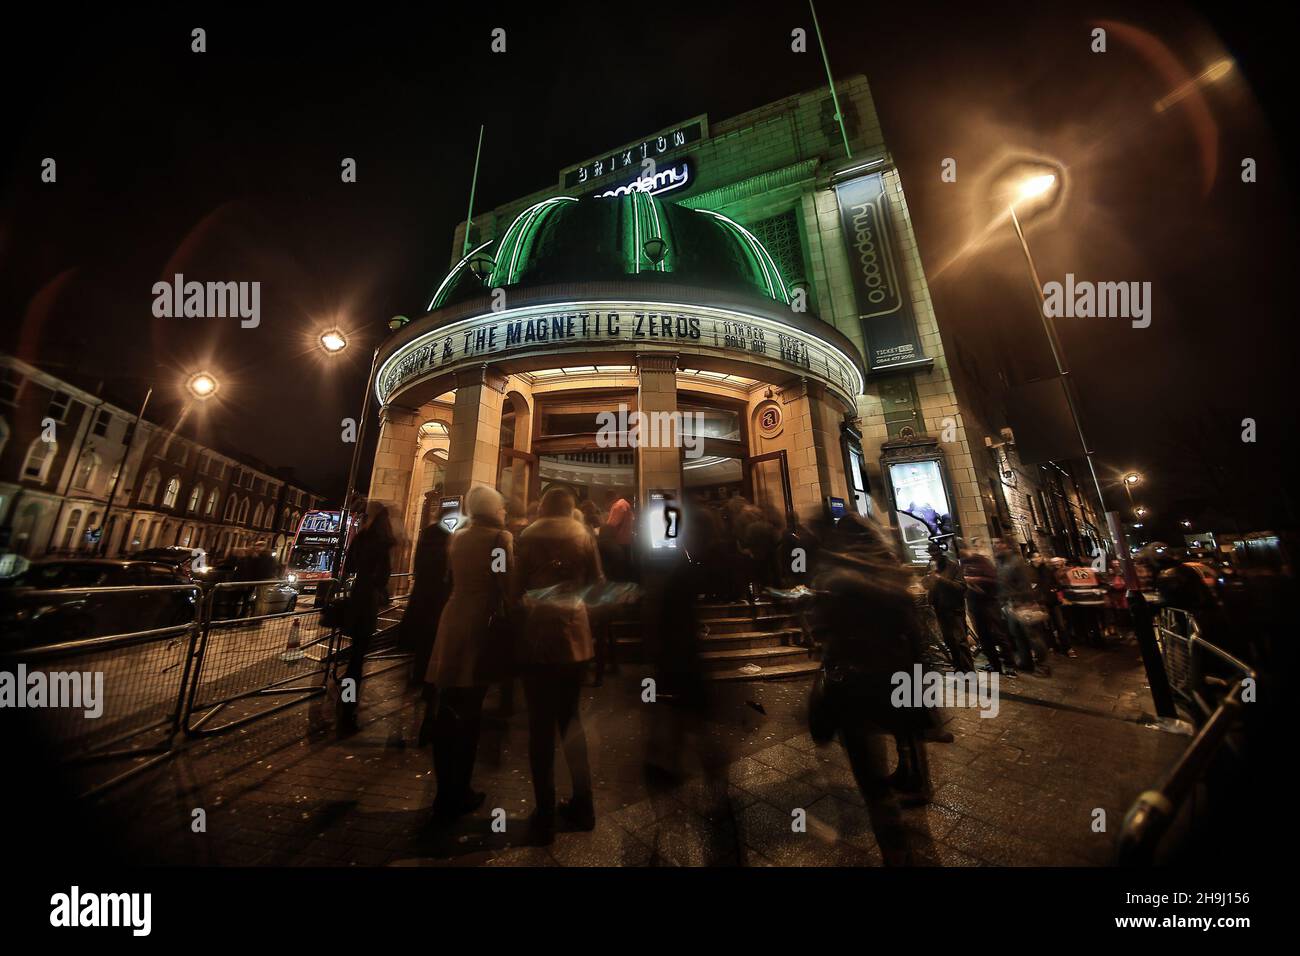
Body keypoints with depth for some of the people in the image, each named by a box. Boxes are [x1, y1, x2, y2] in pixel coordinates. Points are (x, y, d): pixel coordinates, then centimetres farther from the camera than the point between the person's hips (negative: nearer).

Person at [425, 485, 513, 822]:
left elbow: (454, 576, 15)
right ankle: (458, 794, 20)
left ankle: (445, 792, 29)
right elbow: (507, 584, -13)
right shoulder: (500, 537, -10)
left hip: (453, 620, 6)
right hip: (481, 624, -6)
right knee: (469, 712, 7)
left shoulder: (457, 536, 9)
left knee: (447, 710, 15)